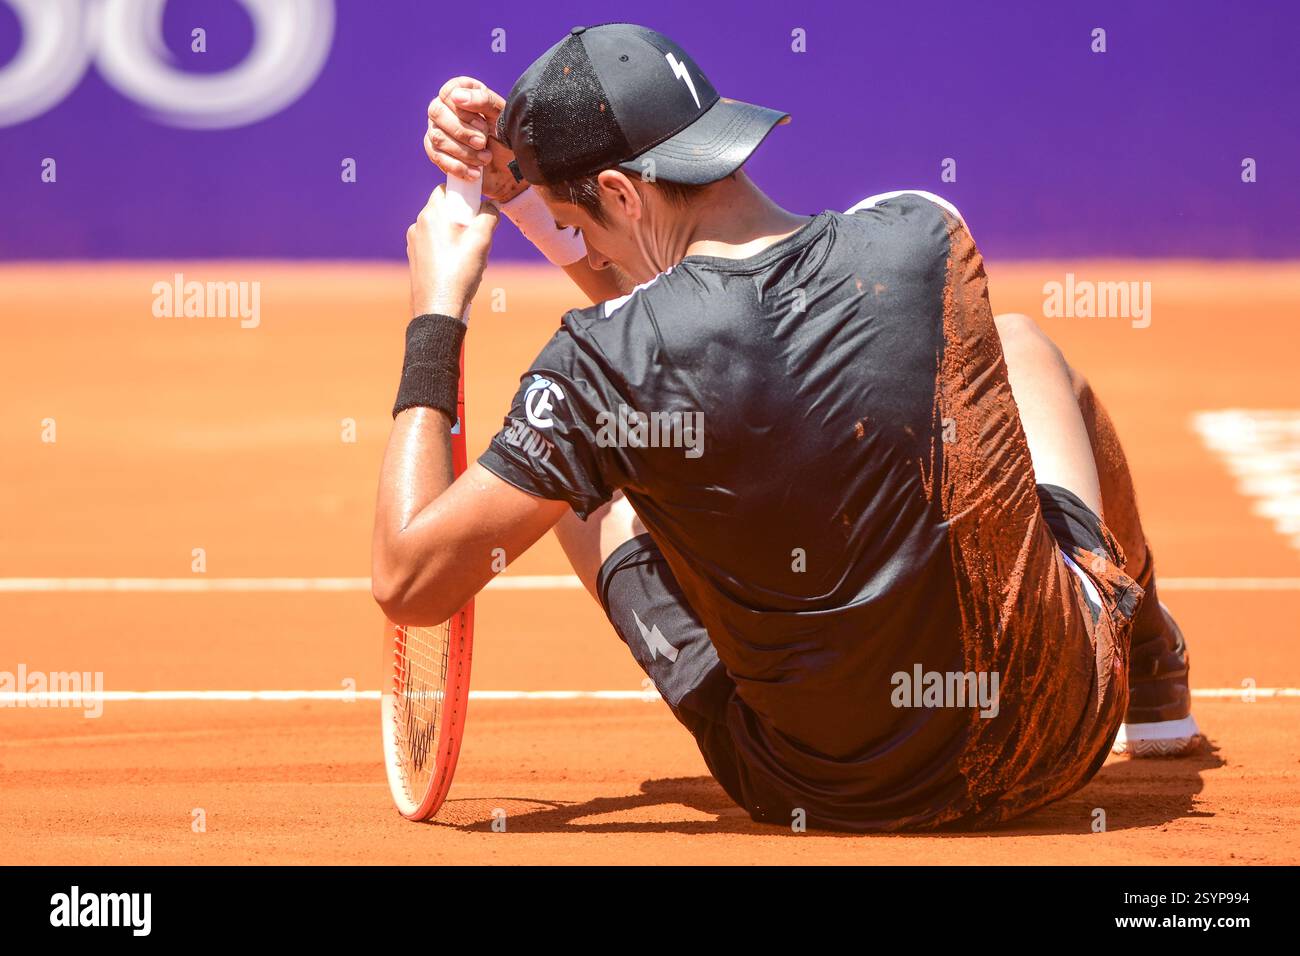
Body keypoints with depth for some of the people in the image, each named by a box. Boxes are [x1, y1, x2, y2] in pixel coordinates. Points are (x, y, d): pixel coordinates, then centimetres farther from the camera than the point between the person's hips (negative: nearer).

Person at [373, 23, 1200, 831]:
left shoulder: (599, 365, -22)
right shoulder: (923, 235, -9)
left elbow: (407, 583, -11)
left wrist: (436, 317, -3)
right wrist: (527, 184, 12)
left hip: (816, 793, -3)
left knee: (582, 484, 22)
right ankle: (1155, 679, 56)